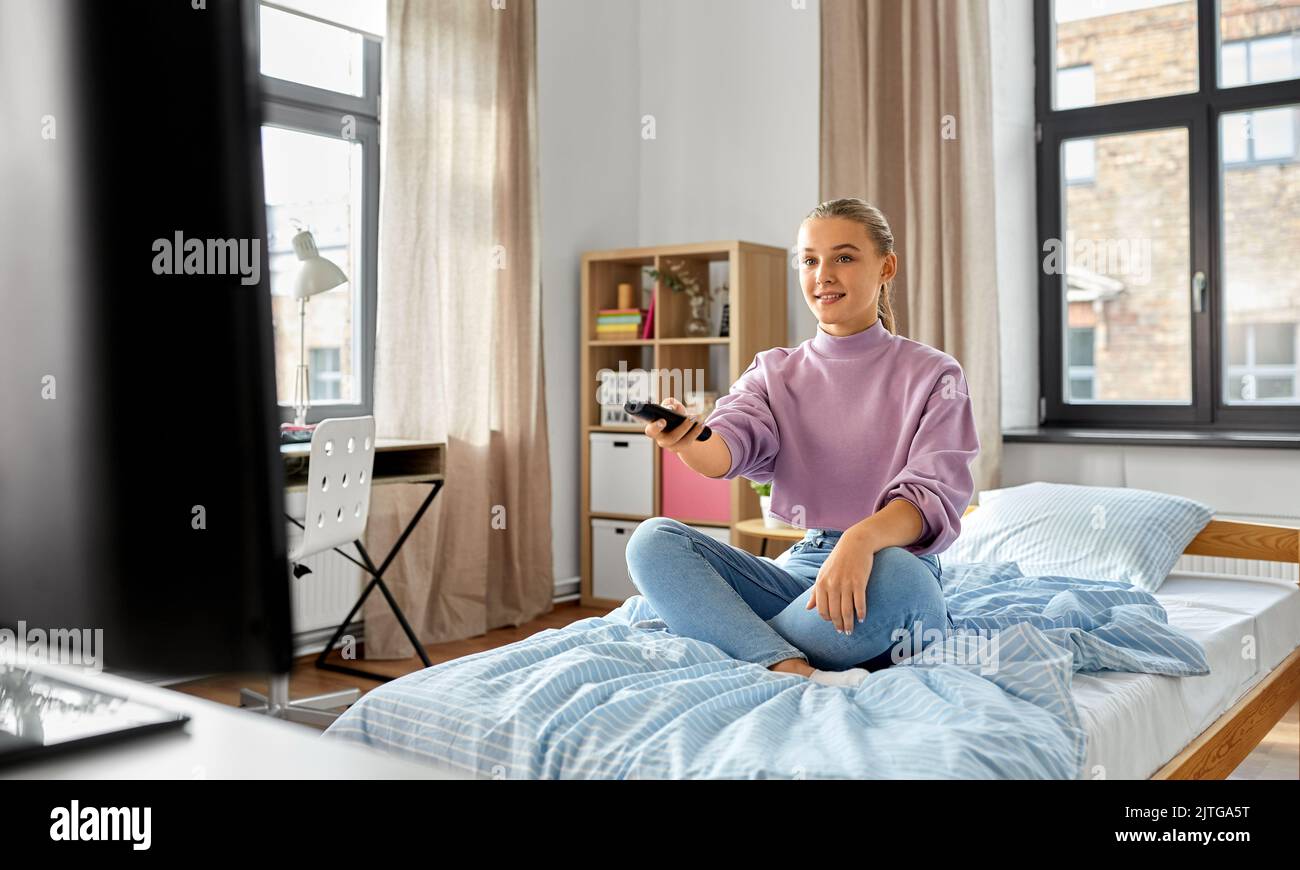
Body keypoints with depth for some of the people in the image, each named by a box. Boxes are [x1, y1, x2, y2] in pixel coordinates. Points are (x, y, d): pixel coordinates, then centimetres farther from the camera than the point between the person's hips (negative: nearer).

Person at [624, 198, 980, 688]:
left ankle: (739, 644, -20)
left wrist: (862, 539, -34)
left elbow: (933, 496, -12)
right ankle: (792, 669, -36)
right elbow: (729, 445, -9)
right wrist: (686, 439, -34)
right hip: (799, 567, 4)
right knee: (652, 540, -17)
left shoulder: (932, 375, 2)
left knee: (894, 574, -39)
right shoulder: (774, 371, 12)